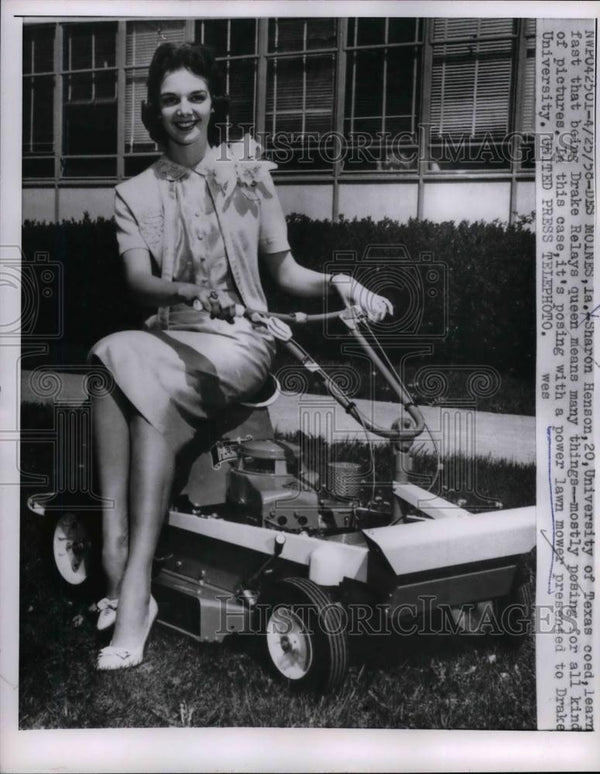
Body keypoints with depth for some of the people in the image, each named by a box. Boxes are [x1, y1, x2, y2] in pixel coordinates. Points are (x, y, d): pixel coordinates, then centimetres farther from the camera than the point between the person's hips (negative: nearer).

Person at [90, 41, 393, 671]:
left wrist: (336, 282, -10)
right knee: (117, 357, -33)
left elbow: (284, 270, 10)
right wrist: (187, 292, -28)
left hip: (239, 341, -2)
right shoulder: (134, 194, 10)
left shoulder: (250, 177, 9)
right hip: (168, 336, 2)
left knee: (144, 395, -32)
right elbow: (138, 278, -6)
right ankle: (123, 570, -35)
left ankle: (130, 586, -34)